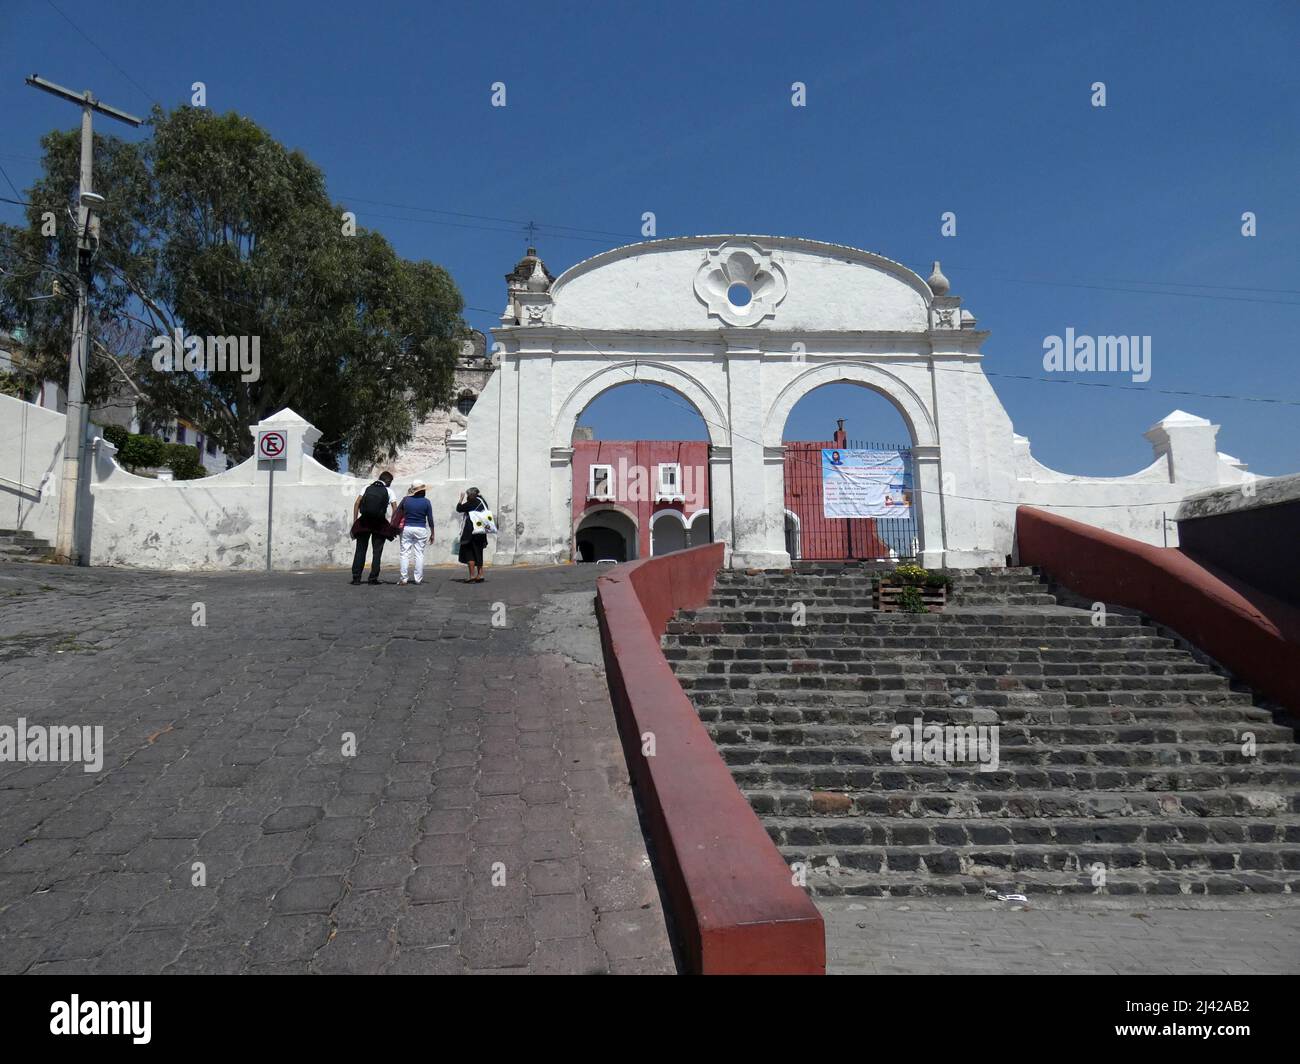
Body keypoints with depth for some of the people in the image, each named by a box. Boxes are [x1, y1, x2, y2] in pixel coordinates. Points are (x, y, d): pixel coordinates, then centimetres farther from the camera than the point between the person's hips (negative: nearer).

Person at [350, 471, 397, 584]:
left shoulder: (367, 488, 12)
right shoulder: (389, 491, 5)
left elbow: (356, 504, 2)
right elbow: (395, 509, -4)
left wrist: (354, 521, 3)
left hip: (364, 522, 2)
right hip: (380, 524, -2)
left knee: (360, 550, 7)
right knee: (377, 551, 6)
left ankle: (356, 577, 4)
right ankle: (373, 578, 4)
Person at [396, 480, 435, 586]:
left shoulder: (406, 500, 2)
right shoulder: (426, 502, -3)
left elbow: (397, 514, 9)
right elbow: (430, 519, -2)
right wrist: (432, 533, 6)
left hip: (407, 528, 1)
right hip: (421, 529, -1)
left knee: (404, 554, 4)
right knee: (419, 554, 2)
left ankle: (402, 578, 2)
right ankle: (418, 579, 2)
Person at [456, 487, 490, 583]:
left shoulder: (473, 503, -12)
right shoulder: (482, 502, 12)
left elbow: (459, 509, -5)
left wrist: (461, 498, 5)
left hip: (471, 533, -8)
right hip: (481, 533, 8)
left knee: (469, 553, -1)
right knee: (478, 554, 15)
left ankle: (472, 576, -6)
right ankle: (480, 575, 16)